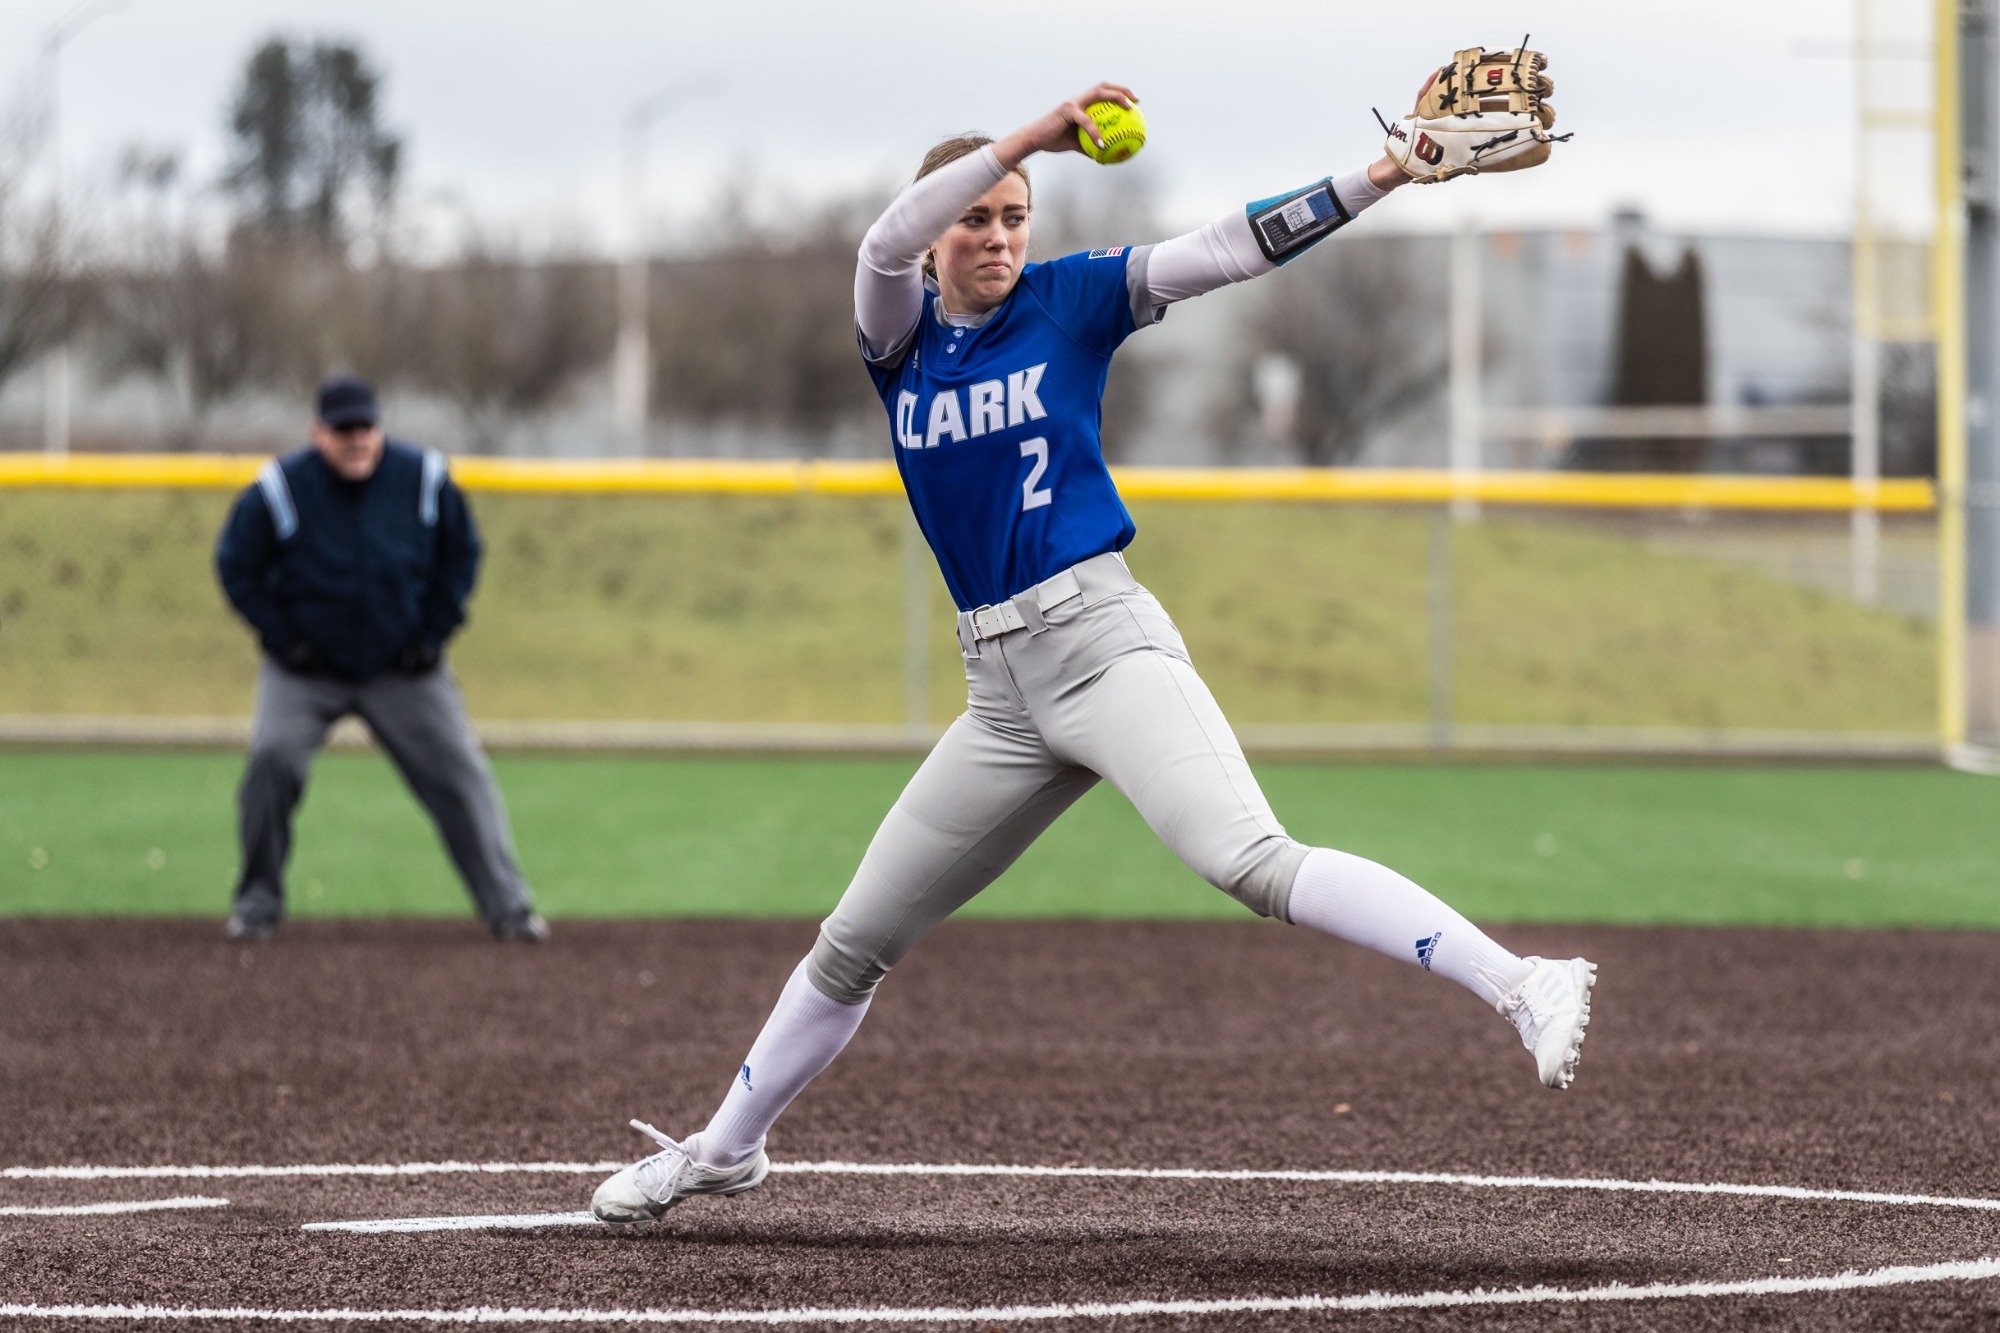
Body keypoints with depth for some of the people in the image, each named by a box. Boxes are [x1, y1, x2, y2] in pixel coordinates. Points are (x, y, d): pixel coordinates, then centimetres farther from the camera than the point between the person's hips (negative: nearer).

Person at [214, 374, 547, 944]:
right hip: (305, 671, -1)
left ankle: (508, 906, 5)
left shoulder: (425, 479, -10)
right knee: (272, 762, -19)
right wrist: (282, 638, -9)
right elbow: (236, 567, -3)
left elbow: (462, 554, 5)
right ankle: (257, 903, -2)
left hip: (403, 664, 1)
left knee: (459, 772, -3)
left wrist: (435, 632, -2)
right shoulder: (279, 489, -15)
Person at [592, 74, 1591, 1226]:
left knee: (1252, 863, -28)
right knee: (857, 944, 14)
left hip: (1099, 640, -4)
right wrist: (1031, 136, -23)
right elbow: (887, 245, -13)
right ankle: (725, 1149, 31)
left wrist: (1381, 177, -14)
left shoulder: (1069, 300, 4)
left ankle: (1525, 987, -37)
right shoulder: (901, 332, 9)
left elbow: (1229, 251, -4)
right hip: (1002, 688, 4)